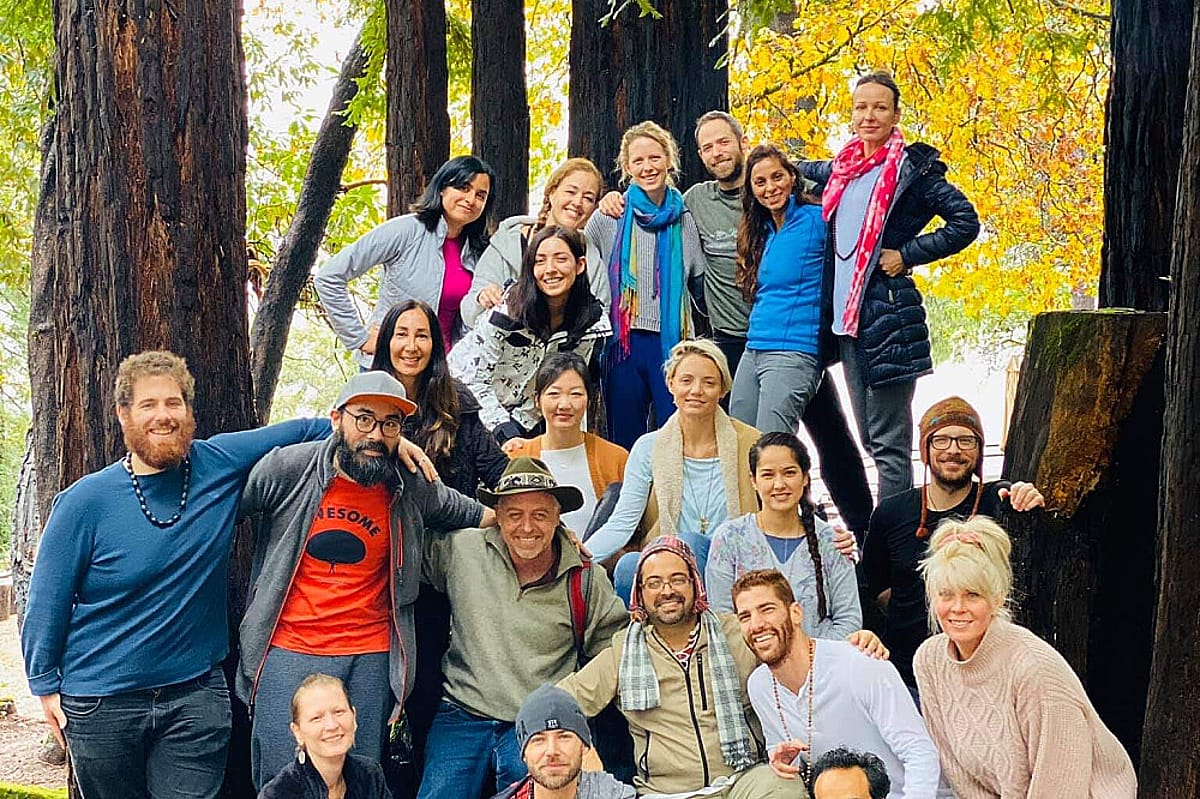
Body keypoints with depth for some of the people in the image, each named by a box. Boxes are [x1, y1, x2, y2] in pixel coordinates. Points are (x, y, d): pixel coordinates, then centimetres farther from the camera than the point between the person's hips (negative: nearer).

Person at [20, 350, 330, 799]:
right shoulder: (86, 501, -8)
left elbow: (304, 431, 8)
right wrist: (45, 686, -1)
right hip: (101, 705, -1)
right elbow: (47, 602, -1)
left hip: (197, 695, 1)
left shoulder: (219, 465, -2)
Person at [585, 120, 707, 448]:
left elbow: (699, 283, 15)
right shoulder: (609, 217, 4)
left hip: (673, 343, 1)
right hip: (623, 343, -1)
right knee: (625, 444, 5)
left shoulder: (684, 219, 9)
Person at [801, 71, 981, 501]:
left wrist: (907, 254, -10)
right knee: (868, 435, 12)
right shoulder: (841, 168, 14)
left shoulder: (913, 168, -5)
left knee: (887, 439, -7)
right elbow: (803, 172, 36)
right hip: (846, 314, 7)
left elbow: (966, 223, -8)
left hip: (887, 311, -7)